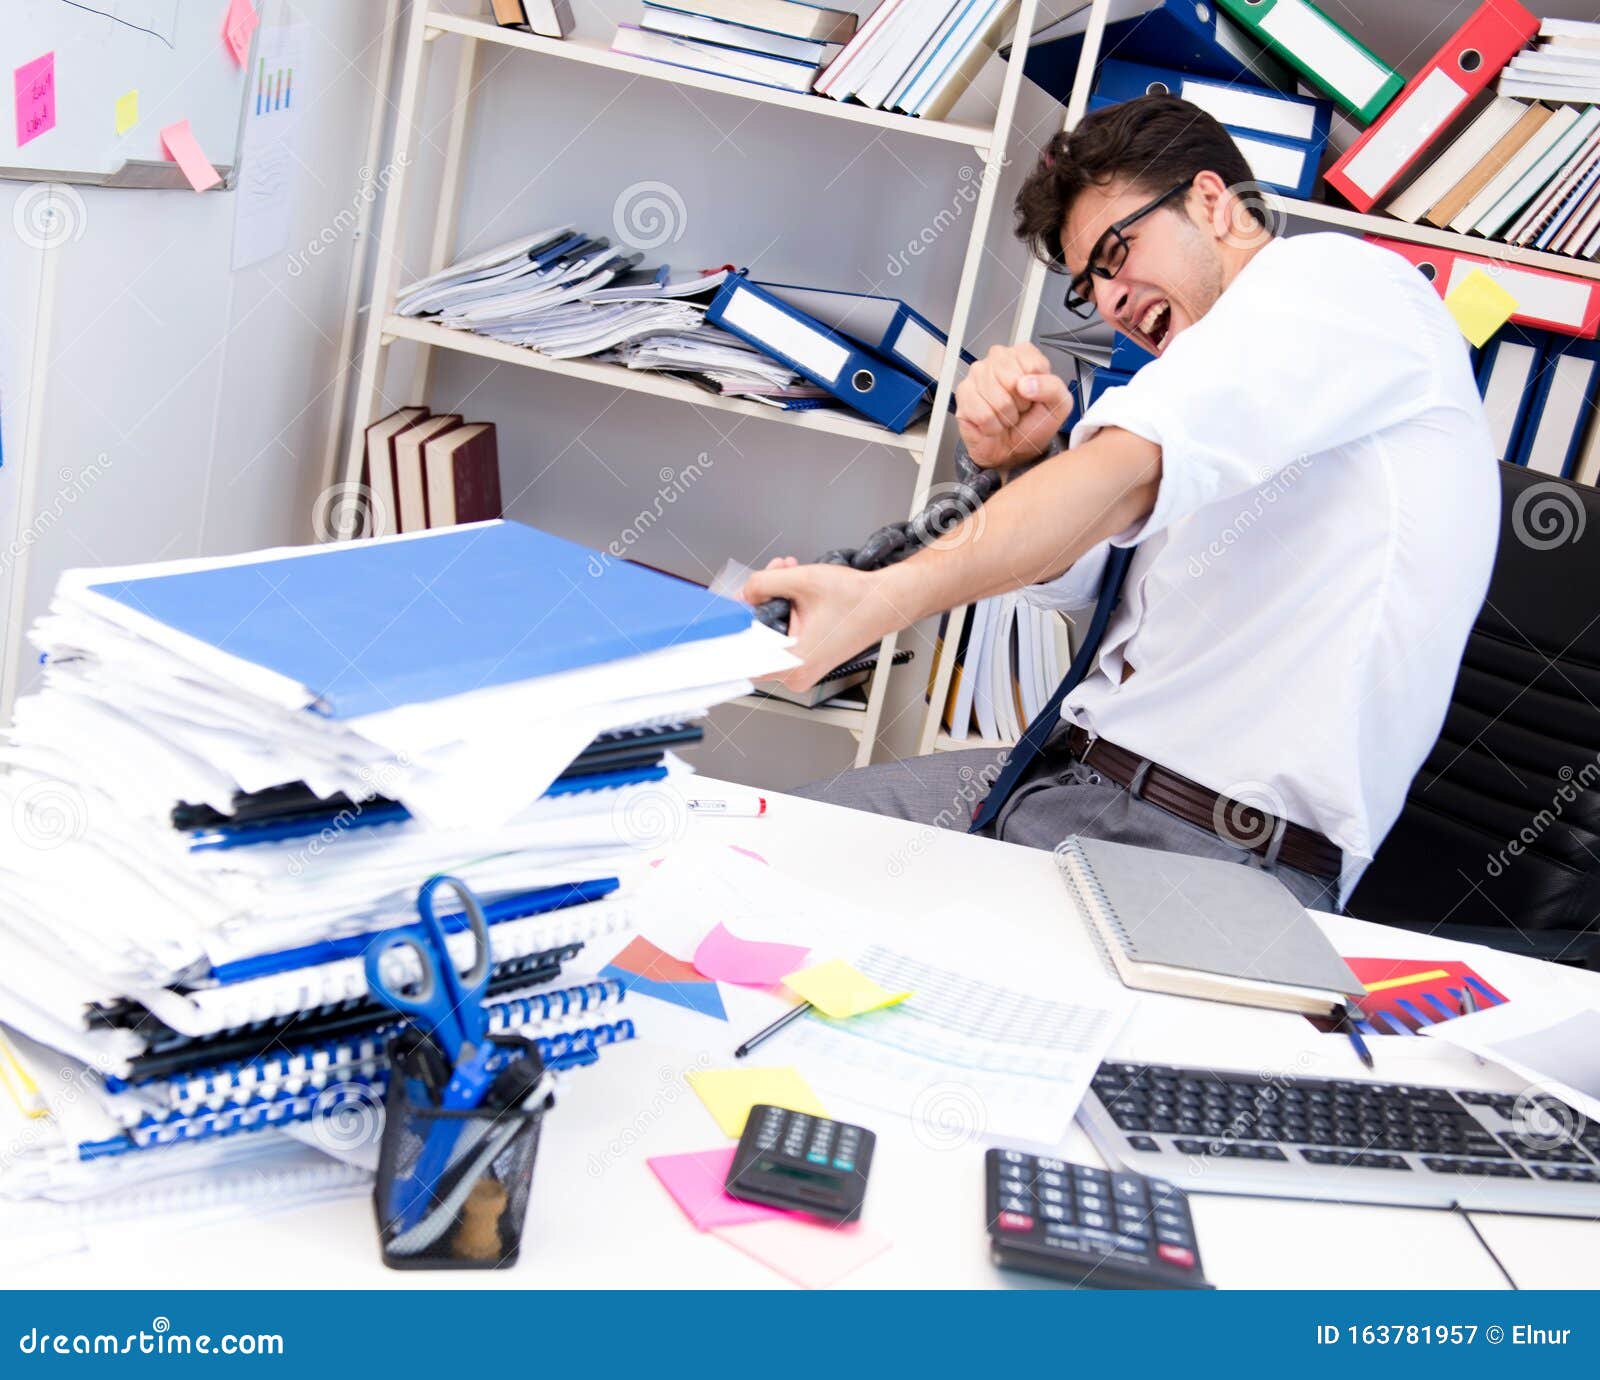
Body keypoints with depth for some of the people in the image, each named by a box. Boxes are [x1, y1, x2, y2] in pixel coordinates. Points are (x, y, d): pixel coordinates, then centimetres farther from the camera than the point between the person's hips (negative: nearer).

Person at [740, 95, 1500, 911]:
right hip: (1065, 777, 9)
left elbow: (1126, 468, -23)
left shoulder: (1333, 278, -5)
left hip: (1218, 854, -9)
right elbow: (1073, 578, 24)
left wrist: (879, 600, -31)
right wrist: (1018, 462, 3)